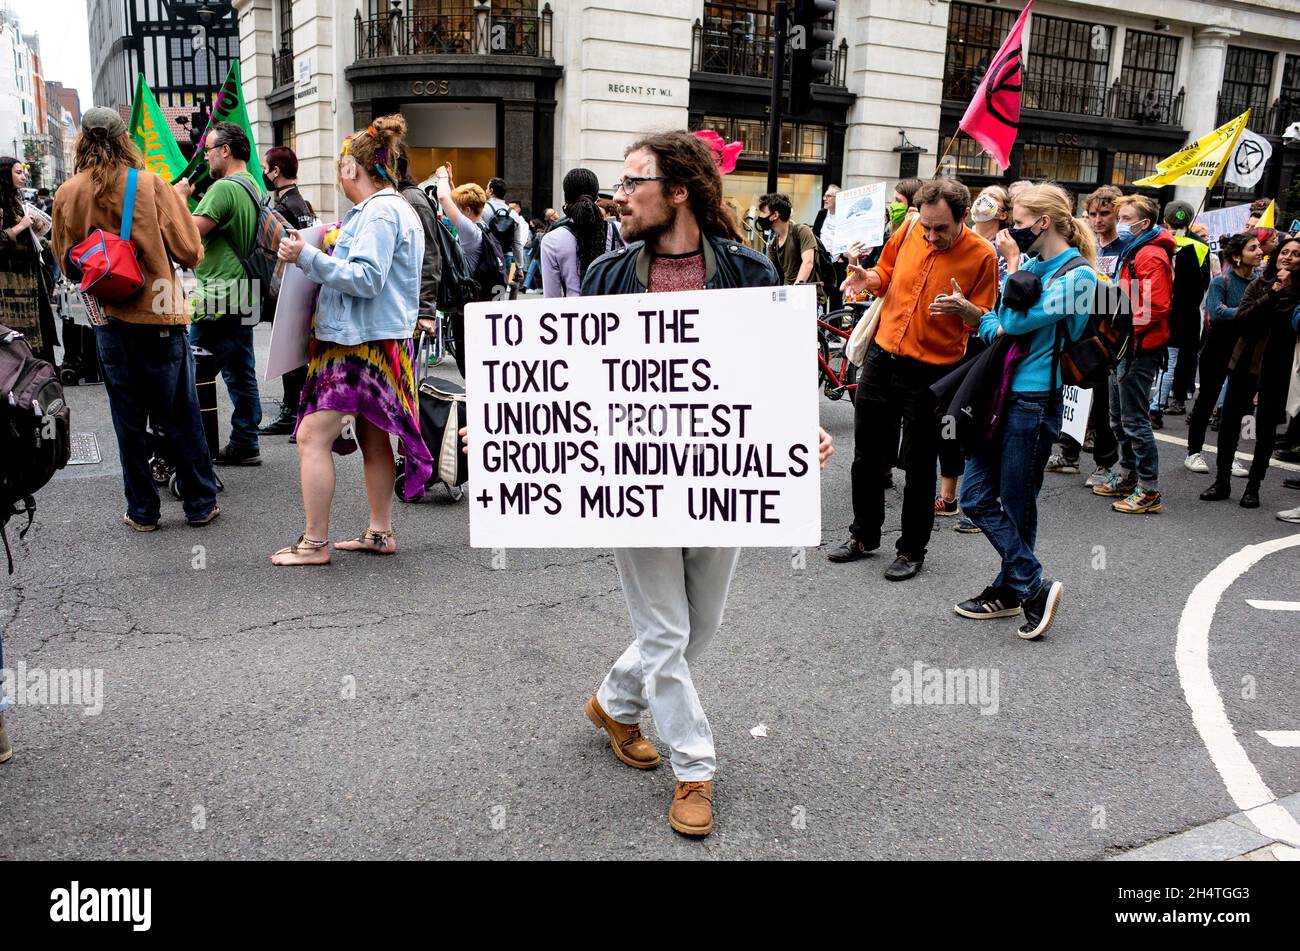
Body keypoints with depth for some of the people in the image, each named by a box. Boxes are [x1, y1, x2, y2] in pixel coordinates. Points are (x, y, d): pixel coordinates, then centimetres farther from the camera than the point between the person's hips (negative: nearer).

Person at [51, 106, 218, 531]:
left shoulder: (68, 194, 1)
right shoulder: (151, 184, -8)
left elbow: (65, 259, 12)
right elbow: (190, 251, -7)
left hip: (108, 319, 2)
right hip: (159, 314, -2)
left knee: (128, 419, 10)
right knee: (180, 416, 7)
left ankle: (142, 511, 16)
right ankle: (200, 504, 14)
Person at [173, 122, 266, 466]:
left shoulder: (224, 188, -15)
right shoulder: (254, 186, 16)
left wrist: (180, 197, -6)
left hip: (218, 299, -10)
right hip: (244, 299, 10)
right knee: (241, 372, 12)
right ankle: (244, 445, 17)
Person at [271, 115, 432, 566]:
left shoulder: (379, 212, -14)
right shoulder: (396, 209, 18)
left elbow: (366, 279, -23)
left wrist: (307, 256, -20)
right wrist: (313, 255, 22)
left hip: (364, 345, -11)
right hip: (377, 340, 11)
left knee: (313, 437, -9)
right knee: (373, 438, 14)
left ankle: (314, 542, -4)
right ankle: (380, 532, 21)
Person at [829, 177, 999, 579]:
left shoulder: (981, 255, -11)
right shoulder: (910, 231, 0)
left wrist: (960, 308, -27)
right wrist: (870, 280, -6)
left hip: (931, 372, -4)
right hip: (882, 358, 5)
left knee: (919, 465, 4)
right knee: (867, 455, 13)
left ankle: (912, 550, 20)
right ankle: (864, 535, 31)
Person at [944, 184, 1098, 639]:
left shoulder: (1077, 276, -11)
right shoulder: (1030, 265, 12)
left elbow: (1017, 321, -20)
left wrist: (1013, 261, -11)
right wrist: (972, 312, -6)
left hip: (1034, 401, -8)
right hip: (1001, 393, 8)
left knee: (1016, 505, 4)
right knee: (976, 496, 7)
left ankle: (1011, 590, 21)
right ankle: (1034, 584, 18)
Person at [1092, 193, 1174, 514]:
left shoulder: (1151, 256, -14)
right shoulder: (1131, 252, 18)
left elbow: (1155, 308, -24)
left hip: (1140, 349, -10)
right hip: (1125, 346, 10)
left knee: (1134, 419, -8)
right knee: (1119, 418, 17)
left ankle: (1149, 490, -2)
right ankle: (1127, 477, 29)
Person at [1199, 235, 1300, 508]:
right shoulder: (1259, 284, 8)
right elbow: (1242, 318, -6)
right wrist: (1271, 294, -13)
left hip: (1277, 368, -3)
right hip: (1246, 362, 3)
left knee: (1266, 427, 5)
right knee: (1230, 421, 4)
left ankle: (1253, 486, 15)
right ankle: (1222, 482, 15)